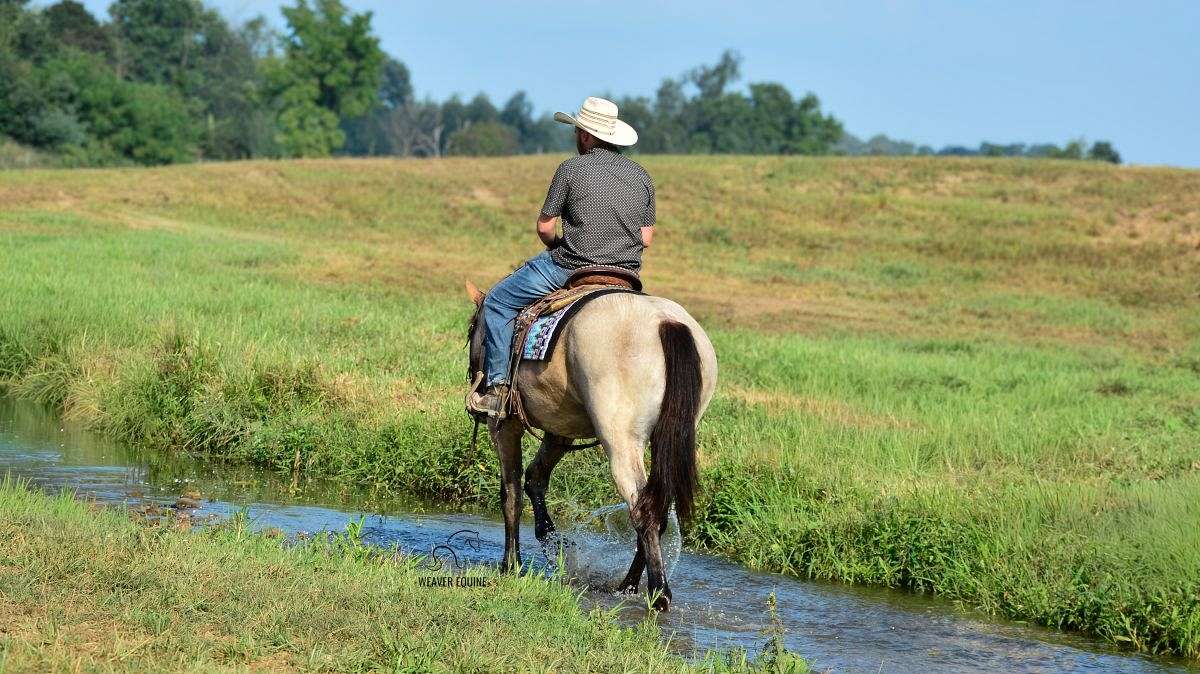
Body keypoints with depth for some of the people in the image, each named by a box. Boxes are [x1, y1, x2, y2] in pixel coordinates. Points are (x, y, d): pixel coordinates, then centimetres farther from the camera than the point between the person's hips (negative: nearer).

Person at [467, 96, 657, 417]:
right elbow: (647, 238, 9)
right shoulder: (641, 176, 7)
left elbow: (544, 226, -4)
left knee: (497, 302, 10)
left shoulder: (572, 169, -8)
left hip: (569, 268, -5)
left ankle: (497, 387, 4)